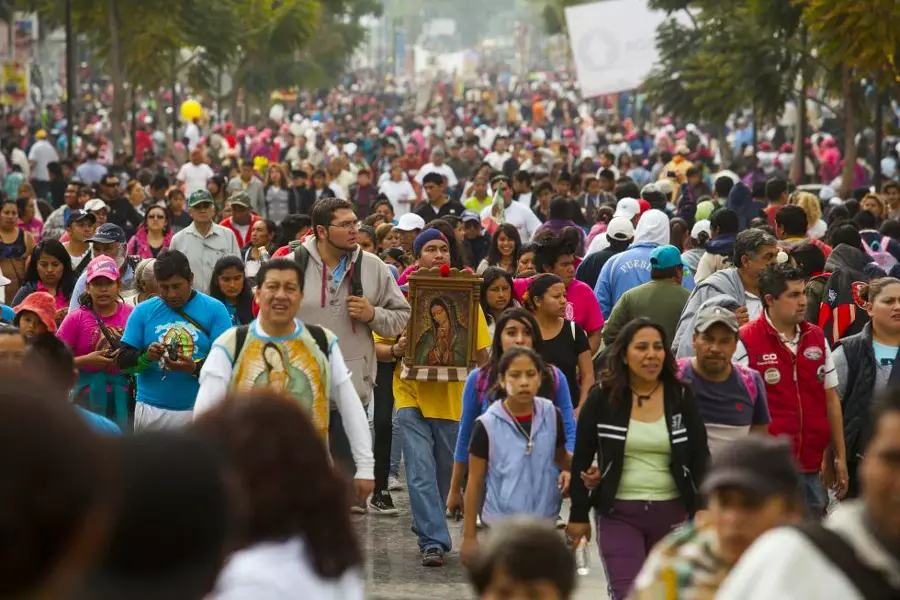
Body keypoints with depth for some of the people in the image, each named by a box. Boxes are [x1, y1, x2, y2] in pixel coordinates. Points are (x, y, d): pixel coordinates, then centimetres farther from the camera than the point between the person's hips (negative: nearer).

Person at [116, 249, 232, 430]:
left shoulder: (214, 309, 1)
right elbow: (122, 360, 4)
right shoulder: (143, 311, 7)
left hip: (199, 410, -2)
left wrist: (195, 369, -22)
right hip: (151, 411, 2)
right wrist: (146, 356, -17)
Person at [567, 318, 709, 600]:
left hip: (671, 513, 2)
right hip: (618, 514, -2)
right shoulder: (602, 398, -3)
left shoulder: (681, 397, 1)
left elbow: (700, 458, 2)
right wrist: (579, 514, 0)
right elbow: (581, 459, 1)